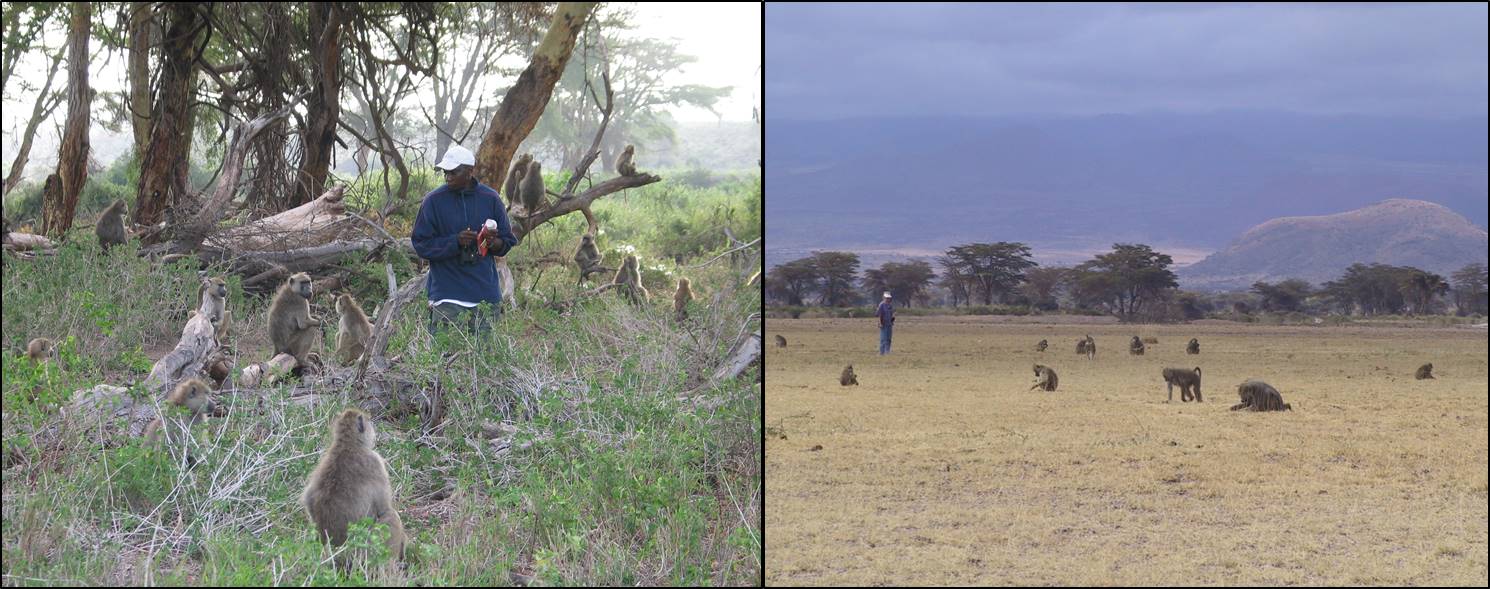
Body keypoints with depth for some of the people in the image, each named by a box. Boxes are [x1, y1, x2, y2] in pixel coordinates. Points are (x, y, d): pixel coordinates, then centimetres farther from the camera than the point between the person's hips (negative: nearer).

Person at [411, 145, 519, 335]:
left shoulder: (490, 199, 6)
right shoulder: (433, 201, 0)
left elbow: (507, 241, 12)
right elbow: (421, 244, -3)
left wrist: (493, 243, -12)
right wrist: (455, 241, -18)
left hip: (486, 294, 2)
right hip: (447, 296, -2)